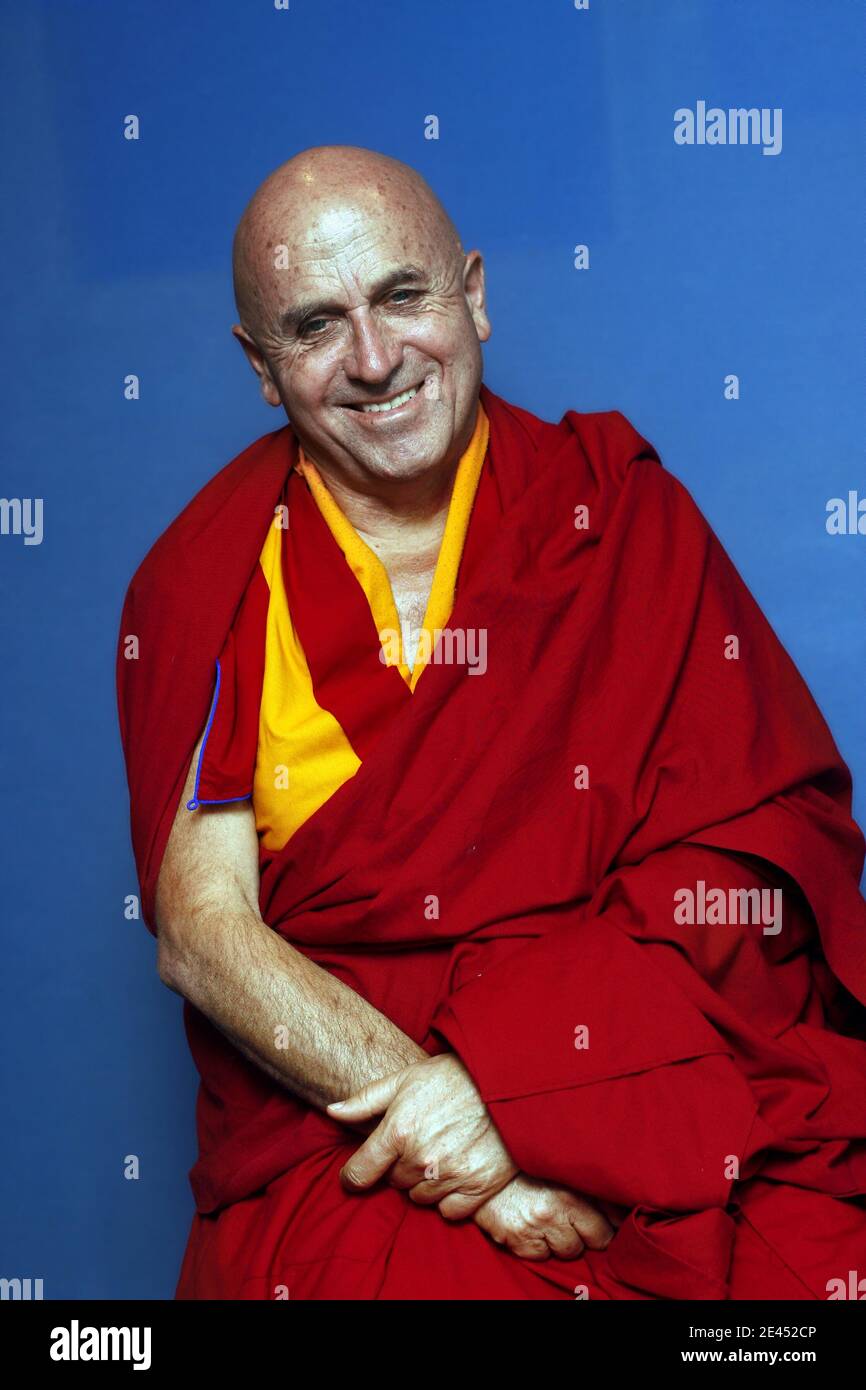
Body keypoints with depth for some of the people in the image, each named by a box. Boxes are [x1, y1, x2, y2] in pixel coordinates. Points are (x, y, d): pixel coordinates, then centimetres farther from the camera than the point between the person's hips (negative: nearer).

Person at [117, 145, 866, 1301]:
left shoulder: (621, 513, 6)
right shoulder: (206, 585, 6)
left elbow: (756, 840, -4)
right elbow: (199, 931, -2)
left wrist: (495, 1076, -16)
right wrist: (414, 1096, -18)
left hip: (650, 1081, 1)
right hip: (345, 1153, 0)